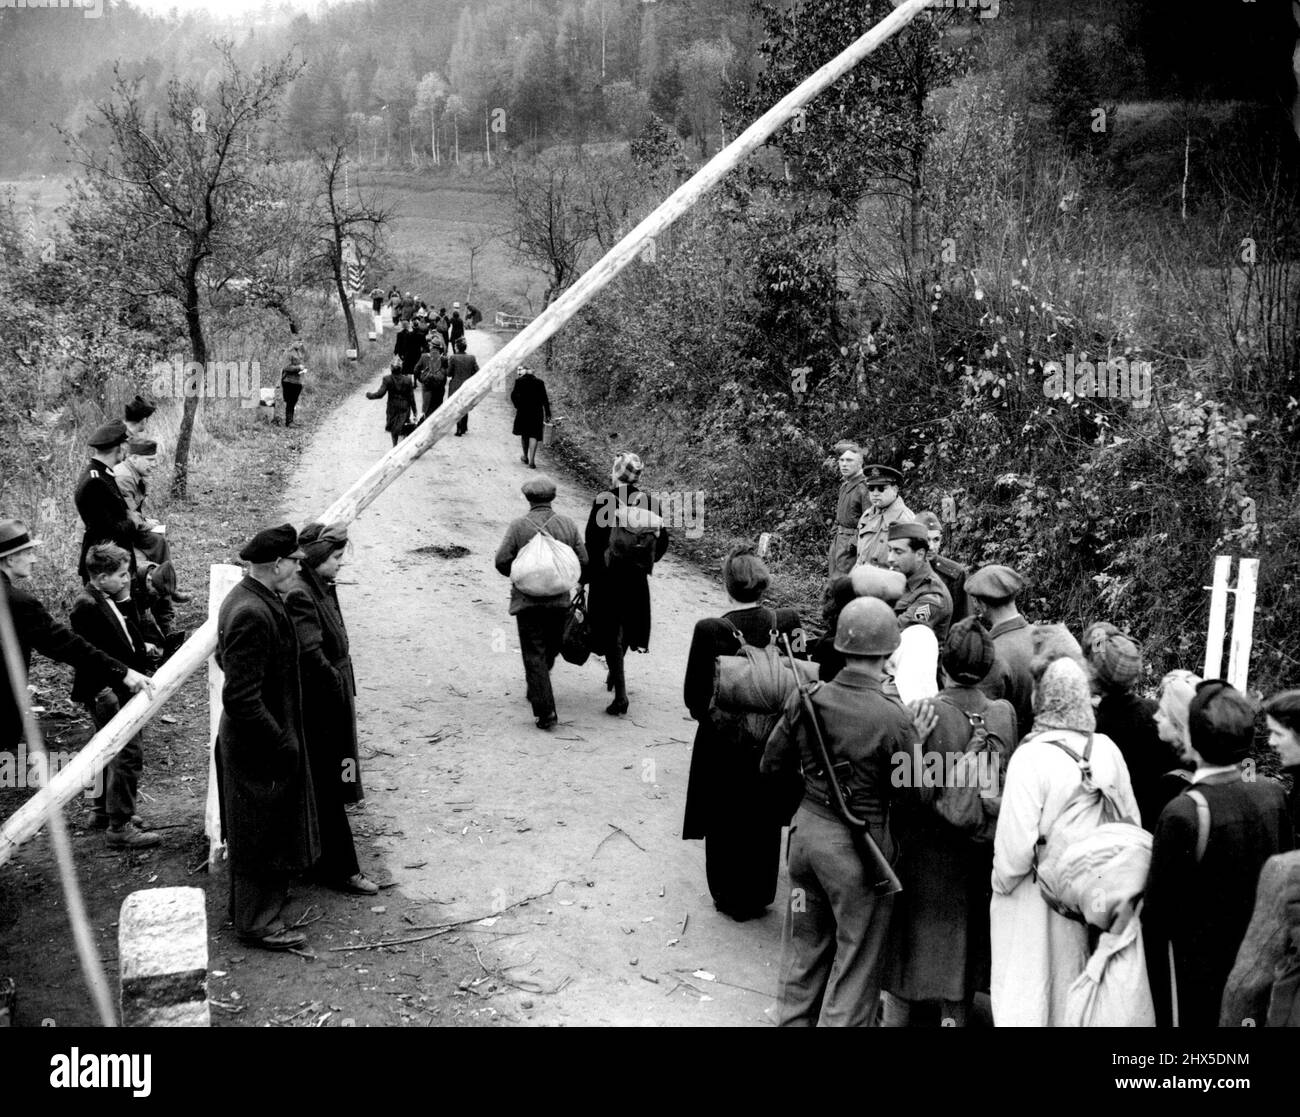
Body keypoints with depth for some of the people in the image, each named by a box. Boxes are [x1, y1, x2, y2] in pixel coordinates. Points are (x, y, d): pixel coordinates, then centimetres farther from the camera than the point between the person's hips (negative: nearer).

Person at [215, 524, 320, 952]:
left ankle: (265, 894, 41)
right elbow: (241, 698, -30)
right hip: (258, 745, -10)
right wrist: (281, 743, -21)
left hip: (247, 737, 10)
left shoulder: (245, 598, 3)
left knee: (262, 831, 24)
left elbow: (226, 660, 17)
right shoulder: (253, 614, -29)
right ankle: (257, 922, 19)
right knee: (261, 832, 5)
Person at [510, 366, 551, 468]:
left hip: (523, 411, 0)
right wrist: (547, 414, 2)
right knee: (533, 435, 2)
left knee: (524, 434, 19)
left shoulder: (519, 380, -4)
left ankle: (525, 457, 32)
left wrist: (517, 406, 5)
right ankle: (531, 461, -8)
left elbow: (513, 395, -10)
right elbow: (544, 399, 0)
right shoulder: (539, 382, 2)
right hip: (537, 412, 0)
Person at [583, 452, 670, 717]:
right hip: (637, 579, 4)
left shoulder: (603, 501, -14)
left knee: (611, 635, 3)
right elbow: (662, 541, 3)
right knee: (627, 628, 23)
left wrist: (586, 576, -5)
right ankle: (615, 673, 43)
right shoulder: (649, 502, -3)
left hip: (607, 576, -4)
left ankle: (620, 693, -1)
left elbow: (592, 541, -15)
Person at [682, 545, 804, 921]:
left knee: (727, 824, 16)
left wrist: (711, 716, 4)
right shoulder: (785, 622, -12)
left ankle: (732, 899, 28)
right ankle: (759, 896, 35)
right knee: (764, 823, 20)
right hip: (772, 739, 3)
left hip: (725, 740, -3)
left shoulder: (711, 630, -20)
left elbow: (695, 696, -14)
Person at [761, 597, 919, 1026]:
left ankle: (793, 1020, 35)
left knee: (804, 950, 22)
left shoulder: (806, 698, -7)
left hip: (807, 829, 5)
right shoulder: (894, 719, -21)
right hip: (859, 845, -5)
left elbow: (770, 763, 3)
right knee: (855, 961, 11)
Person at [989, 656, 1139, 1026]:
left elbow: (1017, 842, -21)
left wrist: (1002, 881, -4)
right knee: (1073, 989, 20)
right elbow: (1131, 823, 5)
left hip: (1035, 896, -5)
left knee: (1026, 993, 6)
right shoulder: (1107, 750, -4)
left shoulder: (1031, 757, -20)